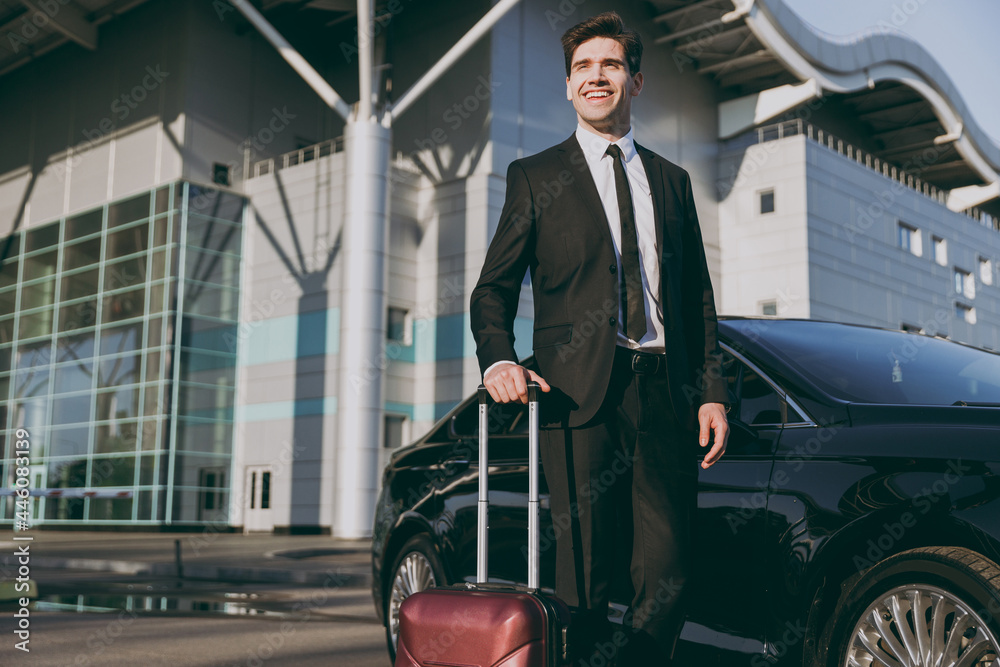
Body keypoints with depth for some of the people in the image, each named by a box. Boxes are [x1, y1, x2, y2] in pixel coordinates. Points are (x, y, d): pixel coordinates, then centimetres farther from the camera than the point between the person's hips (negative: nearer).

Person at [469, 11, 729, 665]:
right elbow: (494, 287, 7)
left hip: (664, 393, 3)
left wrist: (712, 391, 8)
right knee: (585, 575, -3)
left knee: (669, 575, 2)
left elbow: (699, 297, 18)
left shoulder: (672, 180, 19)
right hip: (582, 392, -3)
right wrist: (499, 359, -12)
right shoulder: (535, 176, 10)